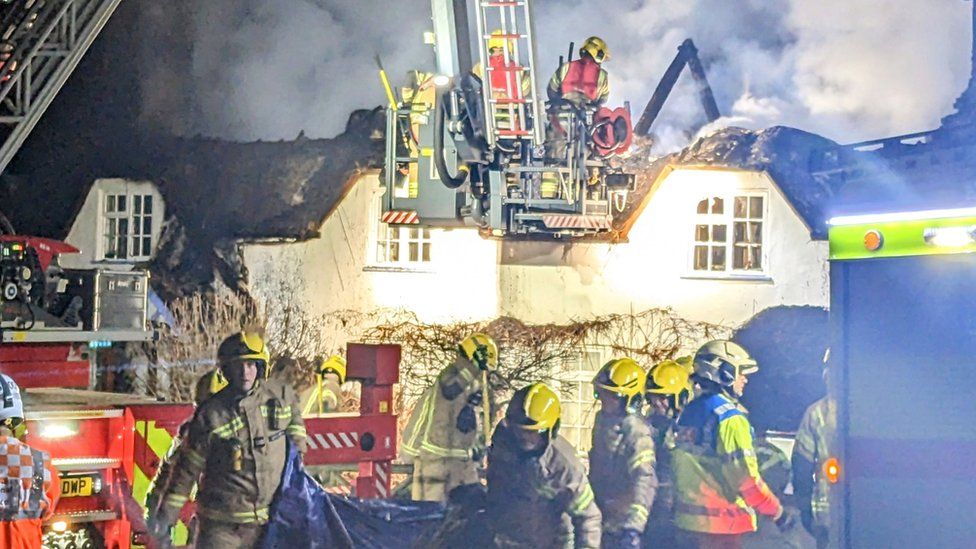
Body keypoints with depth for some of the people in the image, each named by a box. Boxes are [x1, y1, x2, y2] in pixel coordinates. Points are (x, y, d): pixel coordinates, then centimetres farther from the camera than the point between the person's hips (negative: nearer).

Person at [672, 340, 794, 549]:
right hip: (721, 523, -8)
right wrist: (777, 511, -10)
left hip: (687, 518, 8)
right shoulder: (730, 418, -16)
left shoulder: (689, 413, 10)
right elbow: (746, 476, -20)